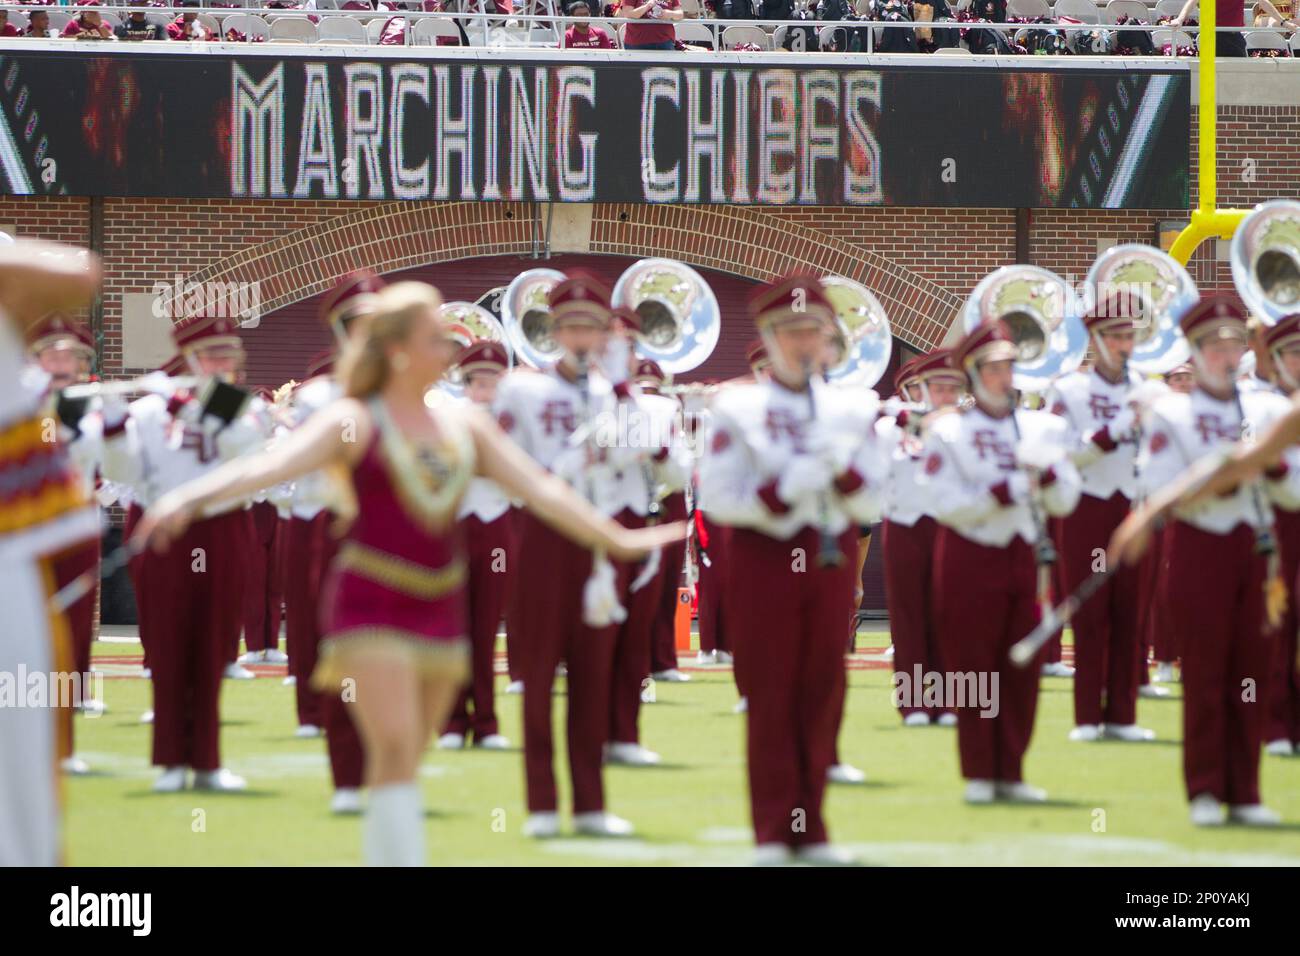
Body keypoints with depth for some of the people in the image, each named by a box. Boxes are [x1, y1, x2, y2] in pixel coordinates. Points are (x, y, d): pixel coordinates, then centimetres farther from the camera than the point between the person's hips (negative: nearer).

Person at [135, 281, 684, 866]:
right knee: (395, 752, -16)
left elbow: (540, 490, 15)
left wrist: (615, 540, 14)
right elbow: (271, 465, -18)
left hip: (440, 612, 6)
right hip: (372, 603, -6)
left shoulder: (465, 426, 12)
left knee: (401, 766, 9)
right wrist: (193, 499, -34)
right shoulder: (354, 423, -5)